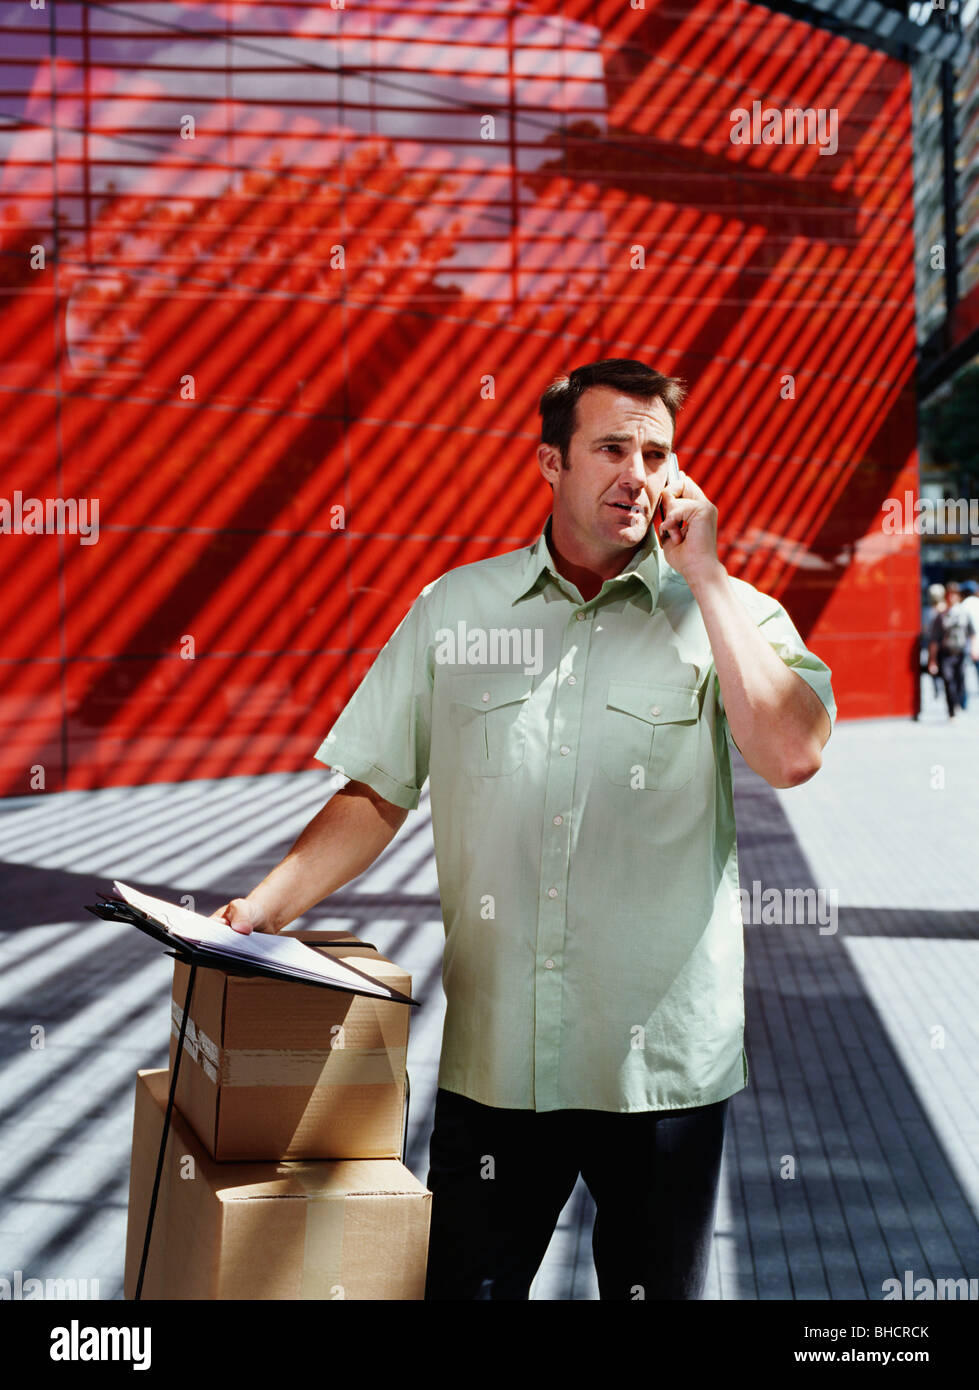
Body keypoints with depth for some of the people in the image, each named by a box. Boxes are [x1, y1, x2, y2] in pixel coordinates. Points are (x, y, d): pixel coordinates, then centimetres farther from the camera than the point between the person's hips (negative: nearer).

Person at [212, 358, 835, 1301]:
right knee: (463, 1283, 11)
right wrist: (267, 906, -3)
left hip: (662, 1057, -1)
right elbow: (379, 791, 9)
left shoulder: (725, 614, 1)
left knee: (654, 1287, 13)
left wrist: (703, 576, -12)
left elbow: (792, 753, -18)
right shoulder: (454, 608, 6)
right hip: (492, 1054, 1)